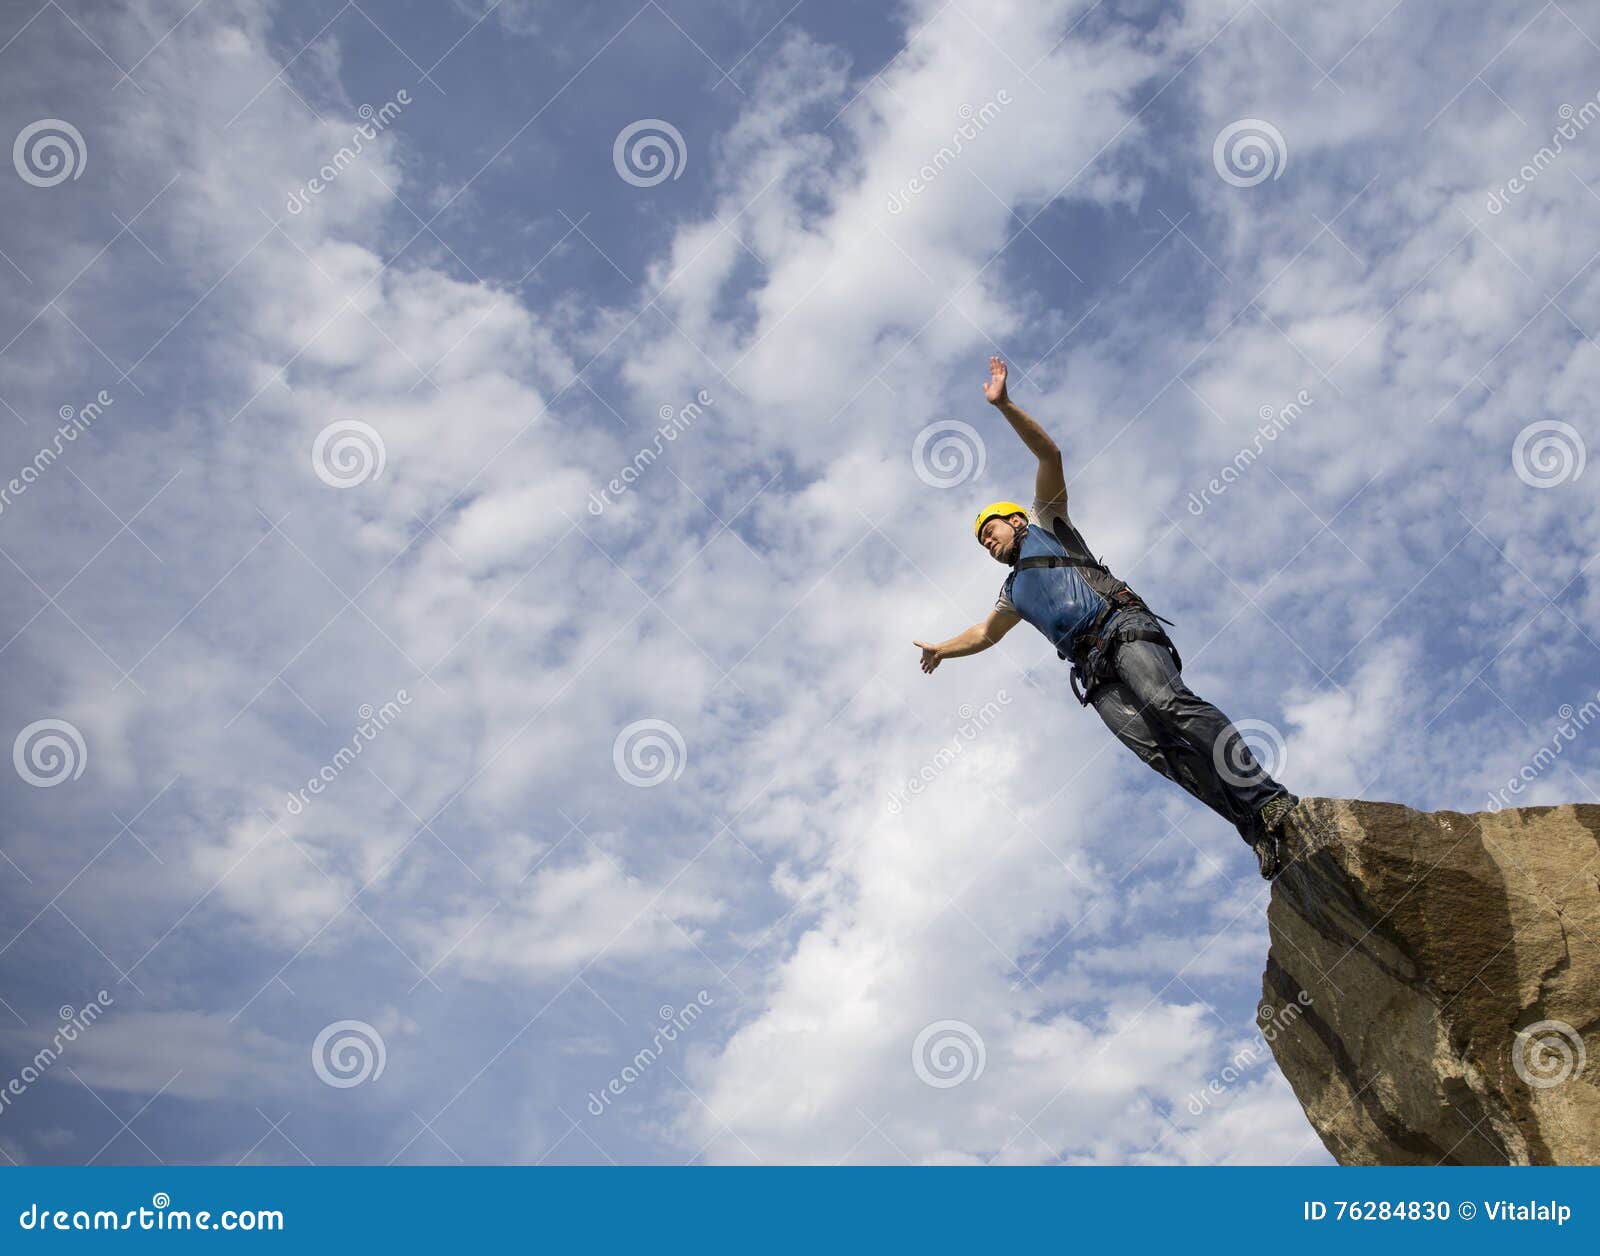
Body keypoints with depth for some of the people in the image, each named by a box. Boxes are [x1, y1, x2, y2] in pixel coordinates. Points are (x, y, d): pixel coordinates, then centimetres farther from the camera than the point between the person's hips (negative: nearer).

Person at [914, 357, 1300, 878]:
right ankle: (1259, 831, -39)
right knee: (1153, 746, -24)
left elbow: (1049, 454, 12)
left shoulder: (1045, 524, 25)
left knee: (1166, 702, -34)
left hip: (1123, 628, -4)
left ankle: (1270, 802, -45)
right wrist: (942, 648, 62)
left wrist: (1004, 405, 5)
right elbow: (985, 633, 56)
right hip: (1093, 671, 4)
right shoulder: (1015, 591, 40)